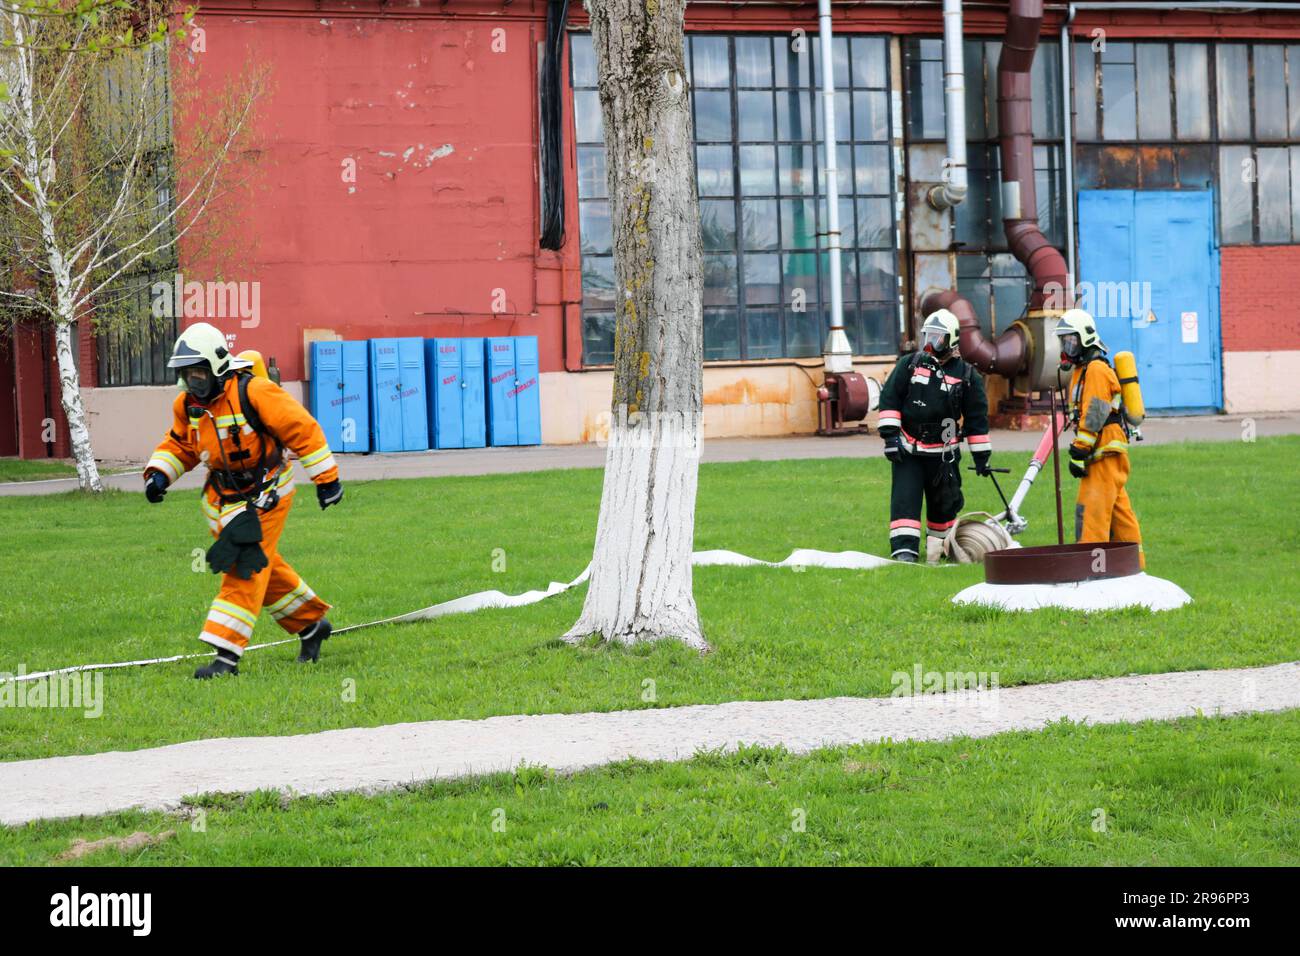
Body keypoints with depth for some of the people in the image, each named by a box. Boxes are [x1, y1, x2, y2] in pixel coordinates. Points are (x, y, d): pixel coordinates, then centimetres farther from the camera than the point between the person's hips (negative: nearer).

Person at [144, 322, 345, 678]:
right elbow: (179, 444, 17)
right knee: (263, 568, 16)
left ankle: (227, 656, -16)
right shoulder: (187, 405, 0)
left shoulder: (253, 392, -21)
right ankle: (311, 625, 35)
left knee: (245, 568, -13)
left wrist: (326, 477, -14)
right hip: (224, 498, 7)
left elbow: (302, 429, -17)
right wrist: (159, 472, -3)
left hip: (264, 493, -7)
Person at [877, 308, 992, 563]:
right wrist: (890, 435, -8)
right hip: (908, 450, 0)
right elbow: (889, 399, 1)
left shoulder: (966, 375, 1)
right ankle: (904, 550, -17)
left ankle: (939, 549, 30)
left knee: (944, 504, 10)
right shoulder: (909, 365, 3)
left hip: (943, 453, 0)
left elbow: (977, 418, 6)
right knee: (905, 499, -12)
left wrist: (981, 456, 6)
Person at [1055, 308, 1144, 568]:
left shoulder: (1096, 370, -13)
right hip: (1105, 453, 11)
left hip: (1106, 452, -11)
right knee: (1119, 511, 14)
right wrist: (1079, 450, 20)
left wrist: (1079, 453, -19)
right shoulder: (1082, 370, 20)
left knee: (1091, 512, -14)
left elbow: (1093, 417, -19)